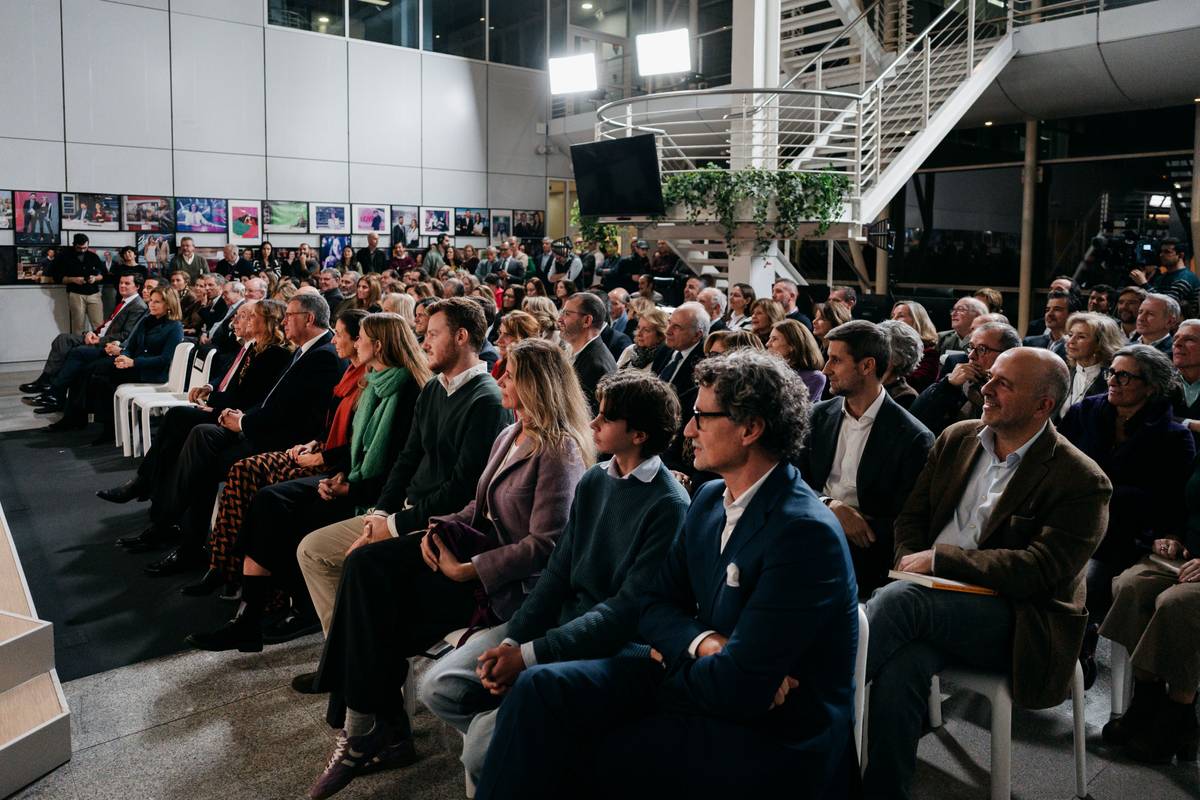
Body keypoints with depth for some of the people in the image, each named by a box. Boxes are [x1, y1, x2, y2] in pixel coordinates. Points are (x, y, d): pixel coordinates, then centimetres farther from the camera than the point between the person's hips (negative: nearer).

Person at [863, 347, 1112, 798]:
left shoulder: (1081, 480, -7)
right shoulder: (956, 439, 11)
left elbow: (1040, 569, -16)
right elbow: (912, 516, 14)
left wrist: (939, 559, -18)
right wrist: (911, 564, -7)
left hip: (1015, 622, -4)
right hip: (933, 601, 4)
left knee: (901, 599, -33)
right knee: (900, 668, -30)